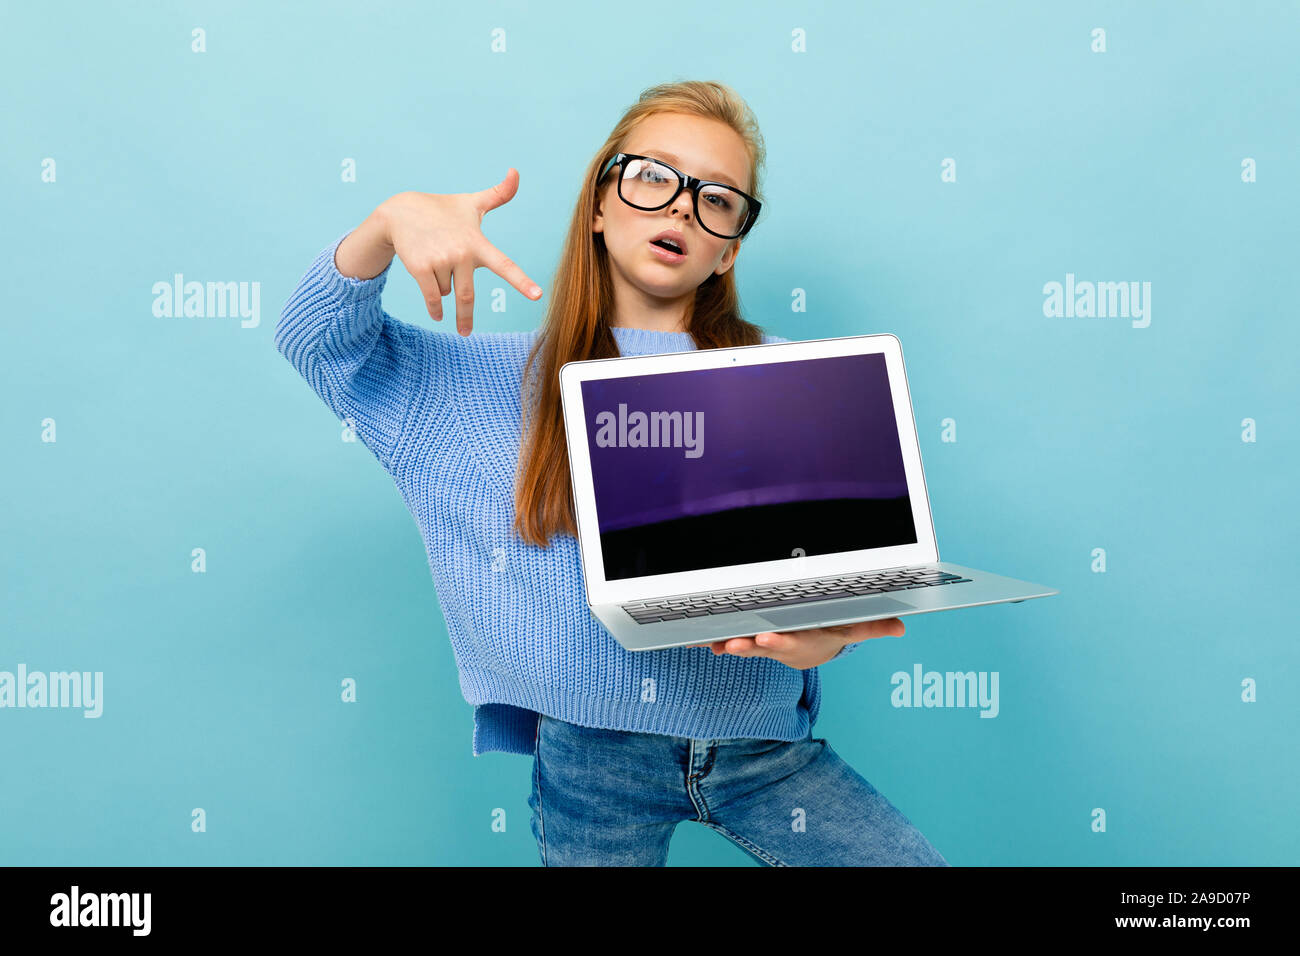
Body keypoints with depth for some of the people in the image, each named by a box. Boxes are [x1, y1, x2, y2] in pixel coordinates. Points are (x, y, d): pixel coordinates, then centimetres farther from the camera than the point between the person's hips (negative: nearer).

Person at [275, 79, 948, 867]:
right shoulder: (505, 383, 5)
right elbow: (317, 338, 1)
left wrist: (828, 632, -25)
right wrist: (392, 220, -18)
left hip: (761, 740, 1)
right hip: (589, 751, 0)